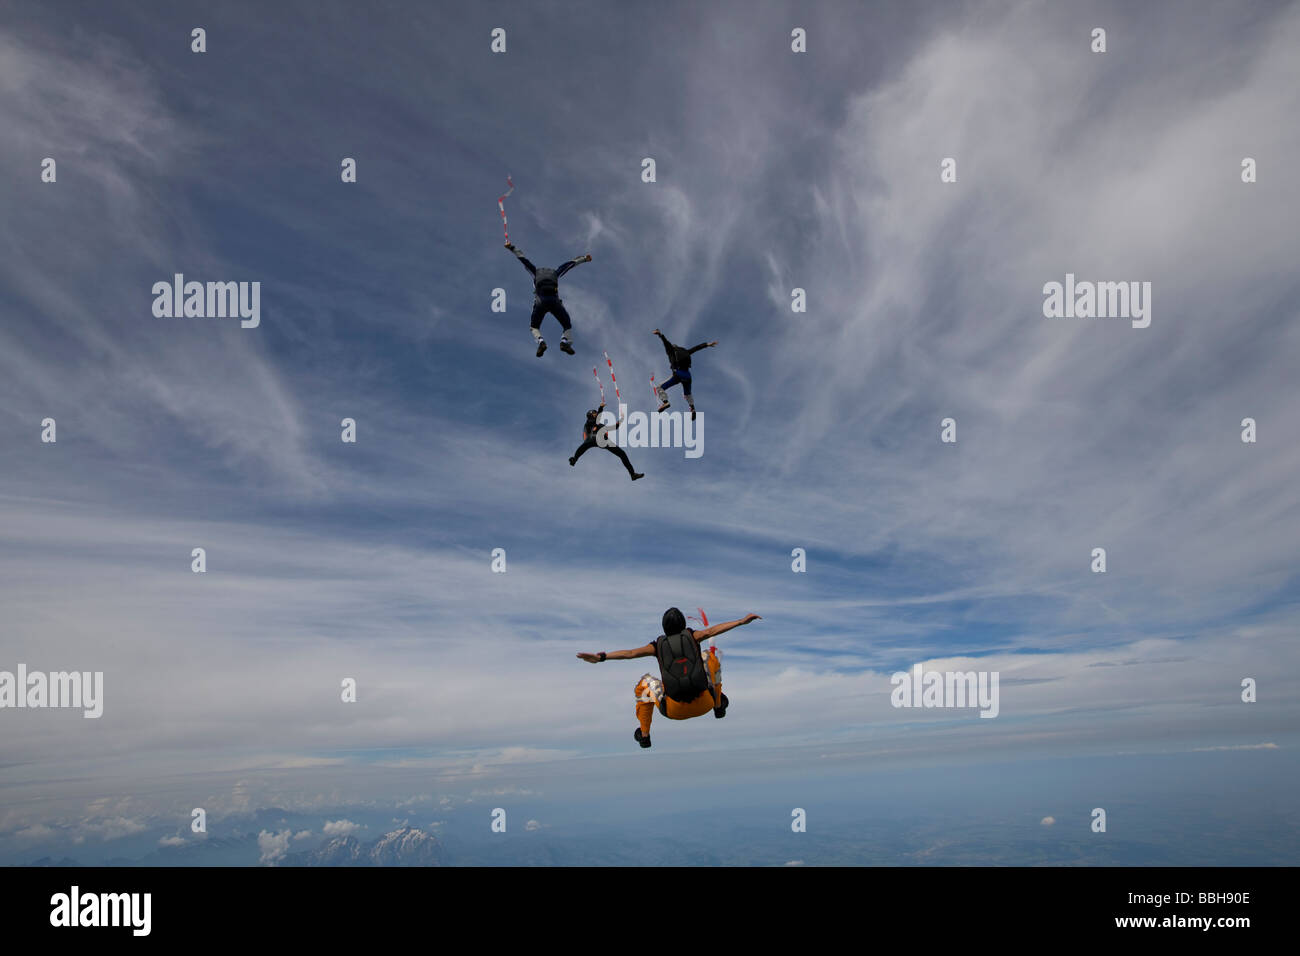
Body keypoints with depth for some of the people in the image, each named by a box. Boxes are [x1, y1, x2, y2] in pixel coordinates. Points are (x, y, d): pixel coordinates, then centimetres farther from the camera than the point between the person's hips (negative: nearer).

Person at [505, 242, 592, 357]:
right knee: (568, 326, 15)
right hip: (555, 302, 1)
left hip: (540, 302, 0)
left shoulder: (535, 272, 28)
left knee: (534, 327, 17)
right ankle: (565, 341, -17)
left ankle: (540, 341, -16)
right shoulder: (555, 273, 30)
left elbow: (523, 259, 31)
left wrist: (512, 247, 34)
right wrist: (583, 258, 46)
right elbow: (570, 263, 36)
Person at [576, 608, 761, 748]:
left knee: (645, 682, 28)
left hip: (675, 711, -1)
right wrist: (742, 621, -18)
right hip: (704, 705, 1)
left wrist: (602, 657, -18)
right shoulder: (692, 636, 2)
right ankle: (719, 705, 43)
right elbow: (711, 631, -14)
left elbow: (630, 653, -11)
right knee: (711, 659, 26)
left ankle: (644, 735, 28)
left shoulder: (658, 645, 2)